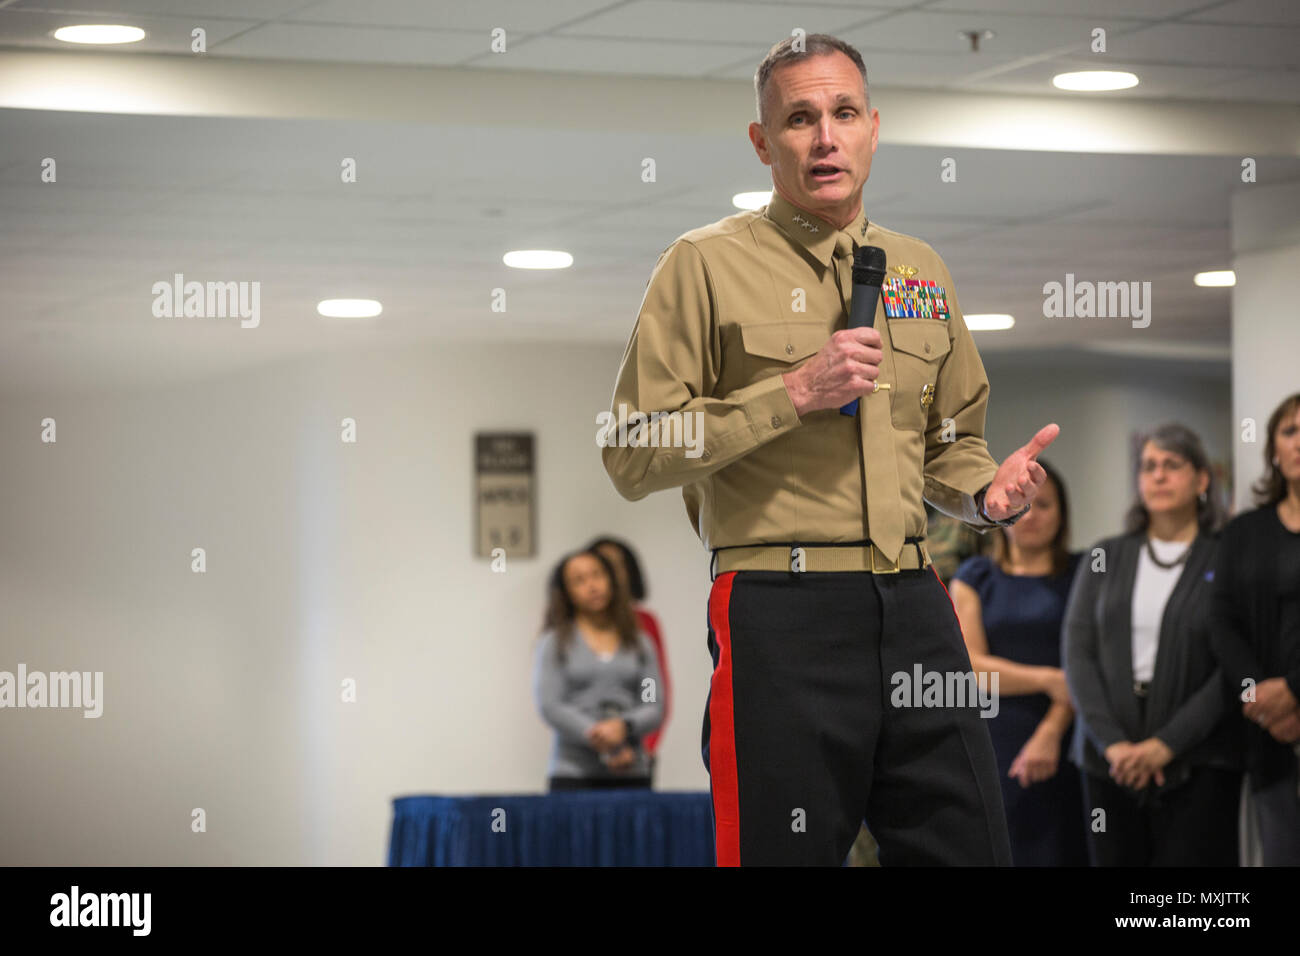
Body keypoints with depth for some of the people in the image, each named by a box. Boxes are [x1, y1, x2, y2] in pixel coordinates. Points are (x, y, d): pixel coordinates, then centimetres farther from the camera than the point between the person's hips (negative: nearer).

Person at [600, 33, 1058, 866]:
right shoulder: (707, 264, 0)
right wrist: (795, 394, -13)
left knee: (970, 845, 4)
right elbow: (633, 456, -6)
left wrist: (986, 491, 4)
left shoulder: (920, 270, 17)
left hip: (916, 609, 5)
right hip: (780, 613, -5)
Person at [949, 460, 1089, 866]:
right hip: (991, 746, 1)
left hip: (1060, 745, -1)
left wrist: (1050, 733, -17)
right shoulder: (975, 577, 13)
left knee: (1058, 851, -8)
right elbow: (969, 665, 2)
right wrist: (1048, 679, -9)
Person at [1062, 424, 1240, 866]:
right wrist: (1113, 743, -8)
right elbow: (1078, 653, 5)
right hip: (1109, 762, 3)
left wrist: (1166, 744, -12)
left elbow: (1232, 669, -5)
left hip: (1197, 763, -3)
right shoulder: (1103, 560, 12)